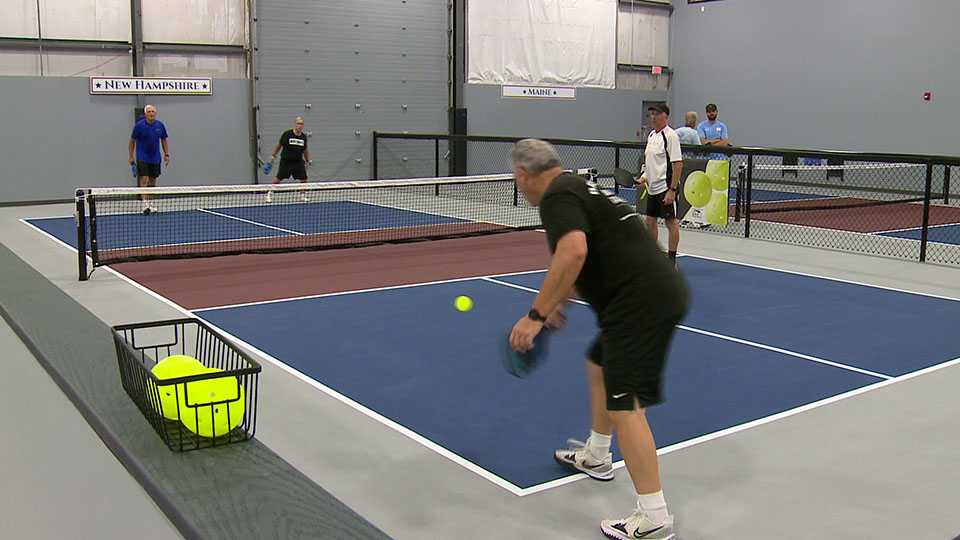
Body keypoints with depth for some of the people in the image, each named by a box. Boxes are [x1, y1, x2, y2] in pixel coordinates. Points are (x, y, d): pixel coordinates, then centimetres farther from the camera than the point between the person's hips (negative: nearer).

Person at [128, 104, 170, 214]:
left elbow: (164, 140, 13)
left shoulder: (160, 125, 2)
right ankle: (145, 204, -17)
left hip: (155, 159, 4)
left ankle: (149, 203, 19)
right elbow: (132, 141, 0)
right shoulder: (139, 125, -8)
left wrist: (166, 154, 7)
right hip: (142, 158, -4)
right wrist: (131, 156, -1)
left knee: (152, 181, 9)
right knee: (144, 180, -13)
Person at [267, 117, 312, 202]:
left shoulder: (304, 137, 2)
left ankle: (303, 195, 19)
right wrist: (273, 155, 8)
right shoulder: (287, 134, -9)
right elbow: (279, 145, 4)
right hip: (285, 161, -3)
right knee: (278, 178, 0)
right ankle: (270, 194, 15)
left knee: (303, 178, -2)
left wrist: (308, 160, 16)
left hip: (298, 161, 3)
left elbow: (305, 149, 16)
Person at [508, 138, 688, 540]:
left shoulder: (557, 197, -11)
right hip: (661, 293, 11)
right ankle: (595, 457, 47)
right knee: (599, 367, 28)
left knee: (624, 405, -11)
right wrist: (557, 303, 39)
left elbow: (573, 252, -29)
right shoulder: (578, 187, 20)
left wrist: (536, 314, -24)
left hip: (641, 303, -11)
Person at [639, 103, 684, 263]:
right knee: (650, 221, 13)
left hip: (666, 188, -9)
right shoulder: (651, 135, 13)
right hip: (652, 187, 9)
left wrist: (672, 189, -21)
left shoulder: (670, 135, -13)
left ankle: (671, 260, 6)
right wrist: (644, 176, 8)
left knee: (671, 222, -1)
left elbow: (678, 164, -17)